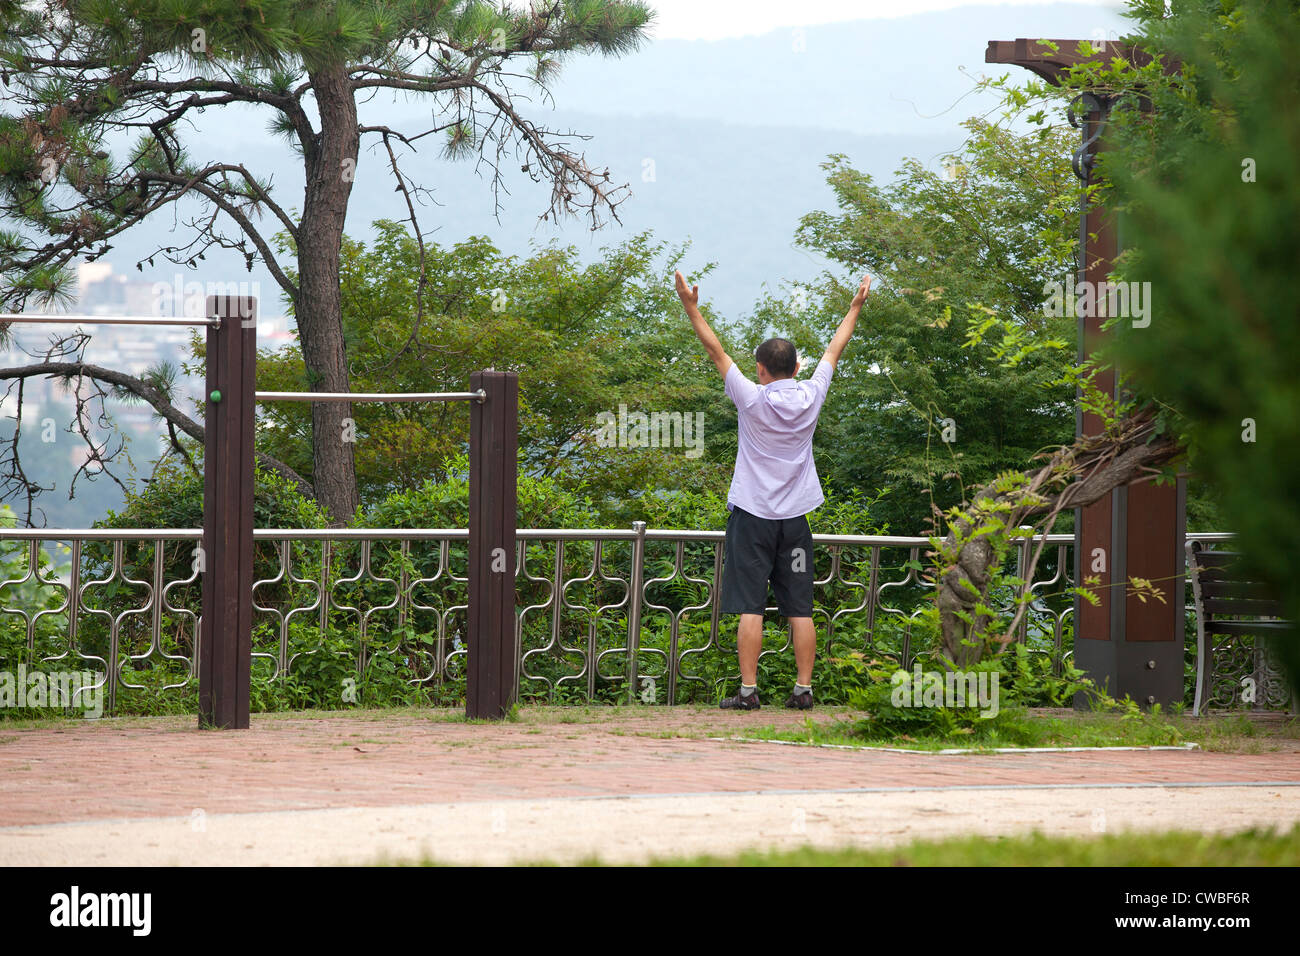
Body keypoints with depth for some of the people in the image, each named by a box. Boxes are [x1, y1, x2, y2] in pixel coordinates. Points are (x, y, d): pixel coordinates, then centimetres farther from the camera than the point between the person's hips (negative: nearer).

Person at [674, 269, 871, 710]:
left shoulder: (753, 399, -9)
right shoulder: (810, 398, 0)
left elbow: (717, 351, -5)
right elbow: (834, 351, 13)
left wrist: (692, 308, 1)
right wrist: (855, 308, 26)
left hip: (753, 514, -3)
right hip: (795, 516, 3)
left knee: (750, 606, -4)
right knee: (800, 608, 4)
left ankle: (748, 690, -8)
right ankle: (803, 689, 3)